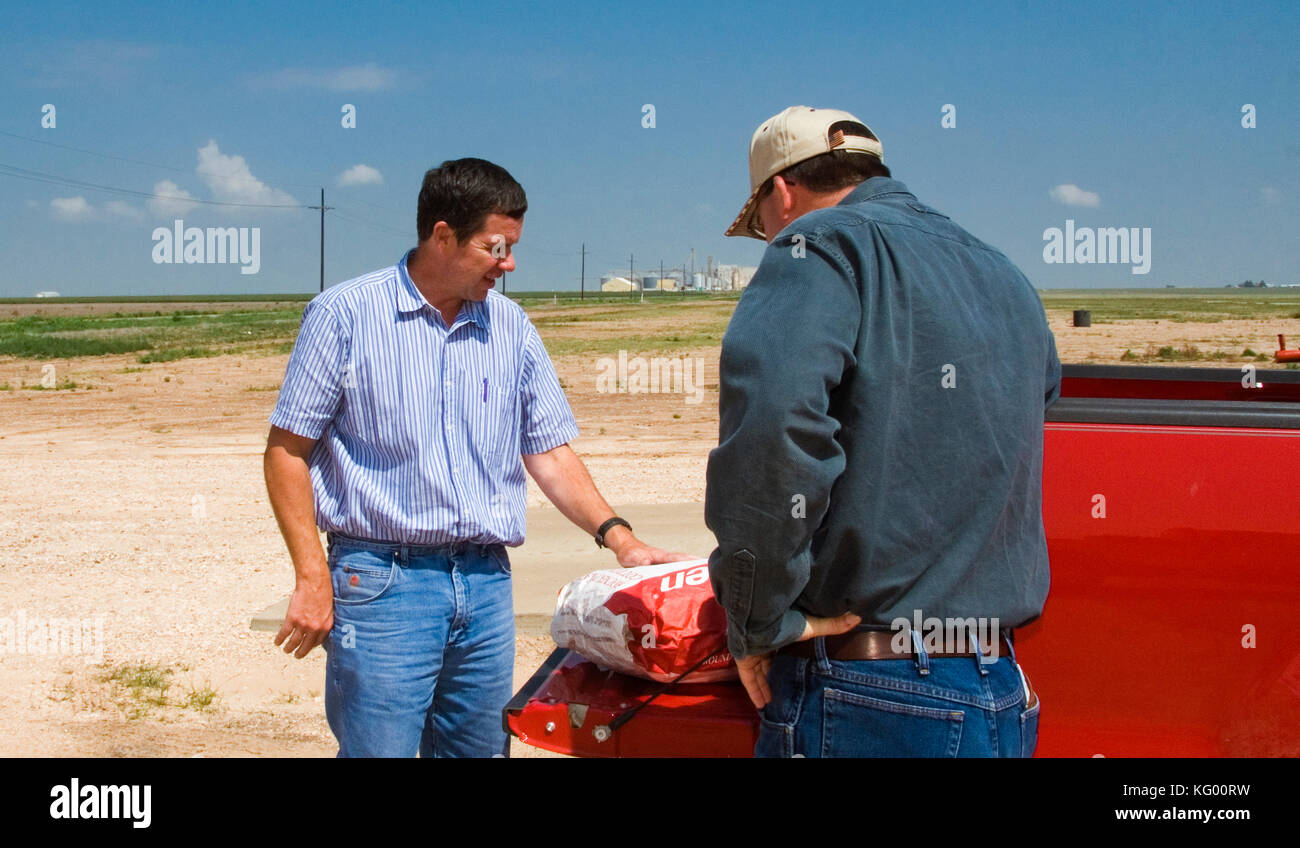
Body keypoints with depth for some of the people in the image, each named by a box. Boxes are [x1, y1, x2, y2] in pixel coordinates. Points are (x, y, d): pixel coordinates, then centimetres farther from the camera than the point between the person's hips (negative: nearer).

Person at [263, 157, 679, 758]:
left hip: (487, 581, 5)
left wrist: (617, 536, 1)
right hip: (382, 581, -4)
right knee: (378, 748, -5)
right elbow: (288, 451, -2)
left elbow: (549, 451, 14)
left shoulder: (510, 326, 11)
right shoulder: (345, 314, -2)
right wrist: (313, 576, -9)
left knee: (481, 749, 9)